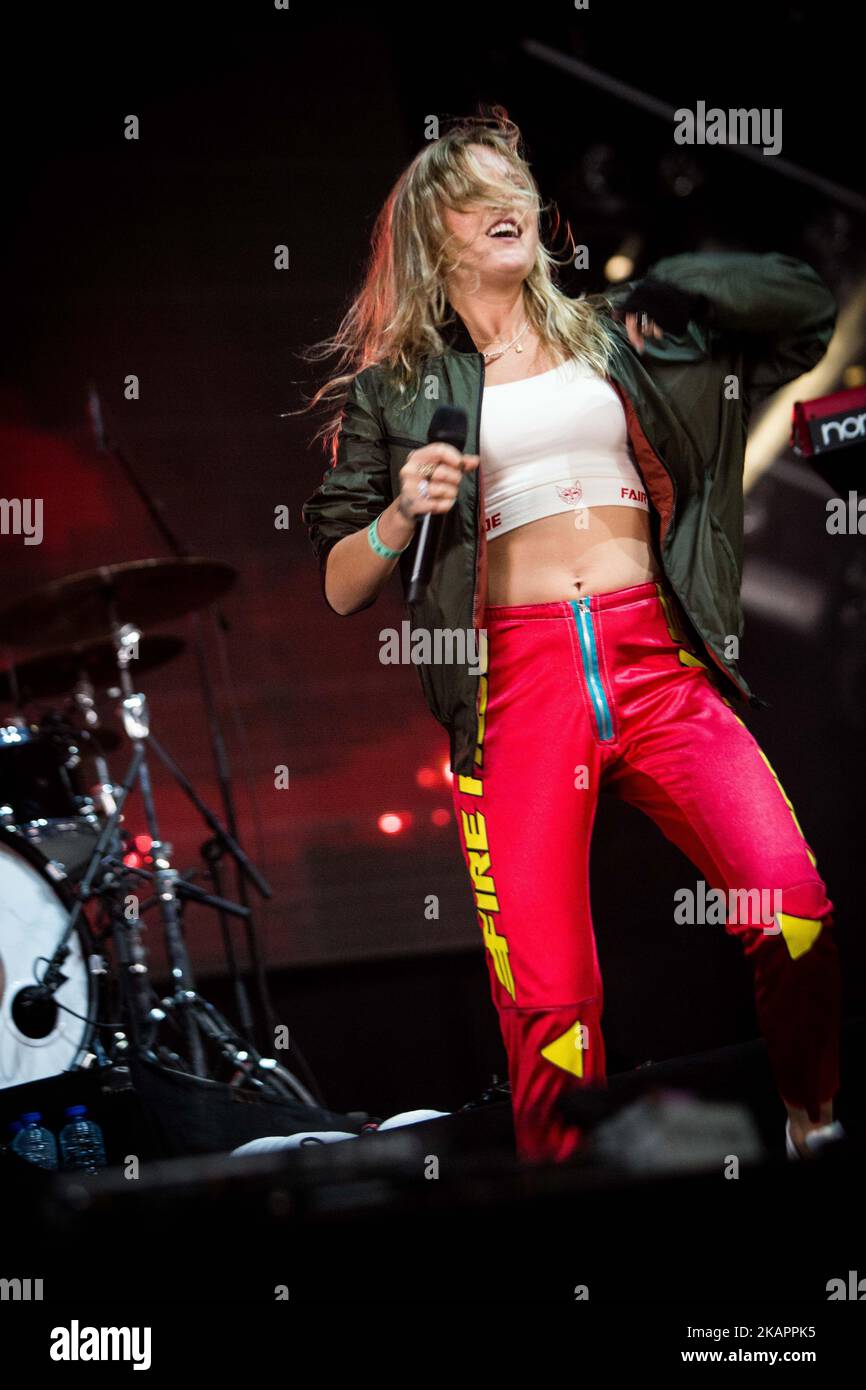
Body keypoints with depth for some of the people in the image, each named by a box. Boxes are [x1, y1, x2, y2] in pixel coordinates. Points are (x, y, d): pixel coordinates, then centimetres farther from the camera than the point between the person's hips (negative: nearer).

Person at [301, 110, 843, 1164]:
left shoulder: (616, 335, 21)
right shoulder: (396, 384, 16)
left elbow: (803, 306, 24)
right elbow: (340, 590, 14)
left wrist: (657, 283, 17)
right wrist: (402, 516, -5)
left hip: (657, 660, 1)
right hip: (517, 676, -1)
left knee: (794, 907, -21)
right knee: (547, 1000, -16)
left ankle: (815, 1124, -1)